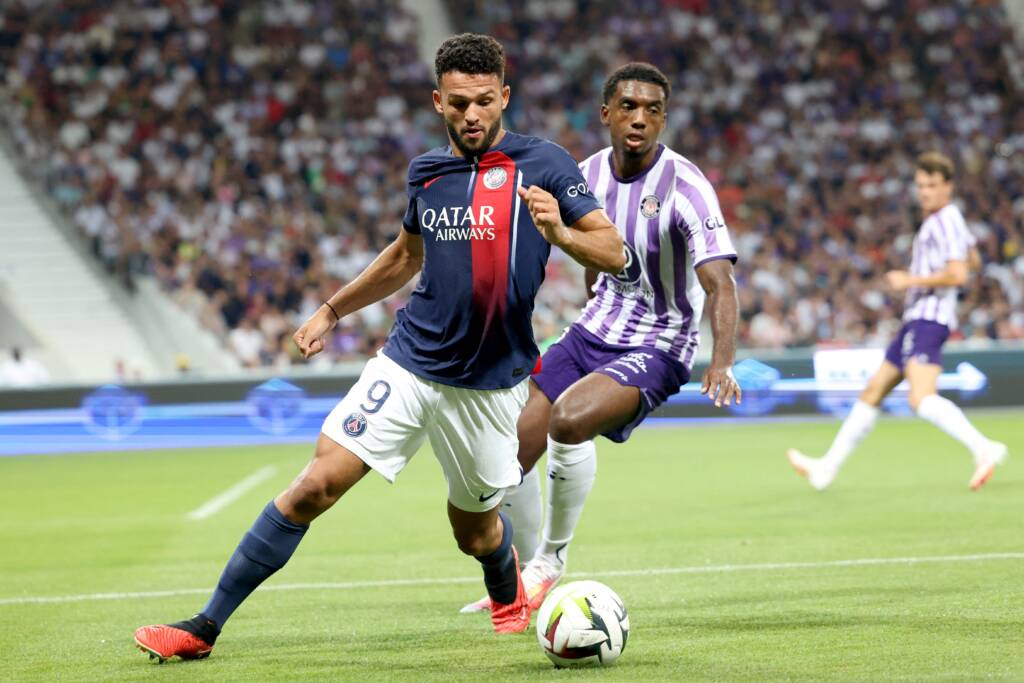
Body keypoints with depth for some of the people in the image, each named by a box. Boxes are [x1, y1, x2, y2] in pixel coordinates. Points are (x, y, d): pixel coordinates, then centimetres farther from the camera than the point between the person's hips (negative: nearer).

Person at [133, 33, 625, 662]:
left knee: (475, 532, 12)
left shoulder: (543, 164, -7)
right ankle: (205, 627, -6)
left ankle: (510, 590, 50)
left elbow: (614, 254, -10)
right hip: (410, 365, 2)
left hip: (489, 385, -2)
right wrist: (331, 311, 28)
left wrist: (561, 232, -30)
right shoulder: (426, 172, 6)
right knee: (316, 486, -10)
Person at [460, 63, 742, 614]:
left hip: (656, 348, -6)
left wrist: (722, 362, -43)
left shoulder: (685, 187, -20)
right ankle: (520, 586, 23)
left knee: (568, 421, -32)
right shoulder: (588, 175, -1)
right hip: (593, 330, 6)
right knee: (511, 450, 0)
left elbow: (719, 284, -29)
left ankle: (552, 560, -10)